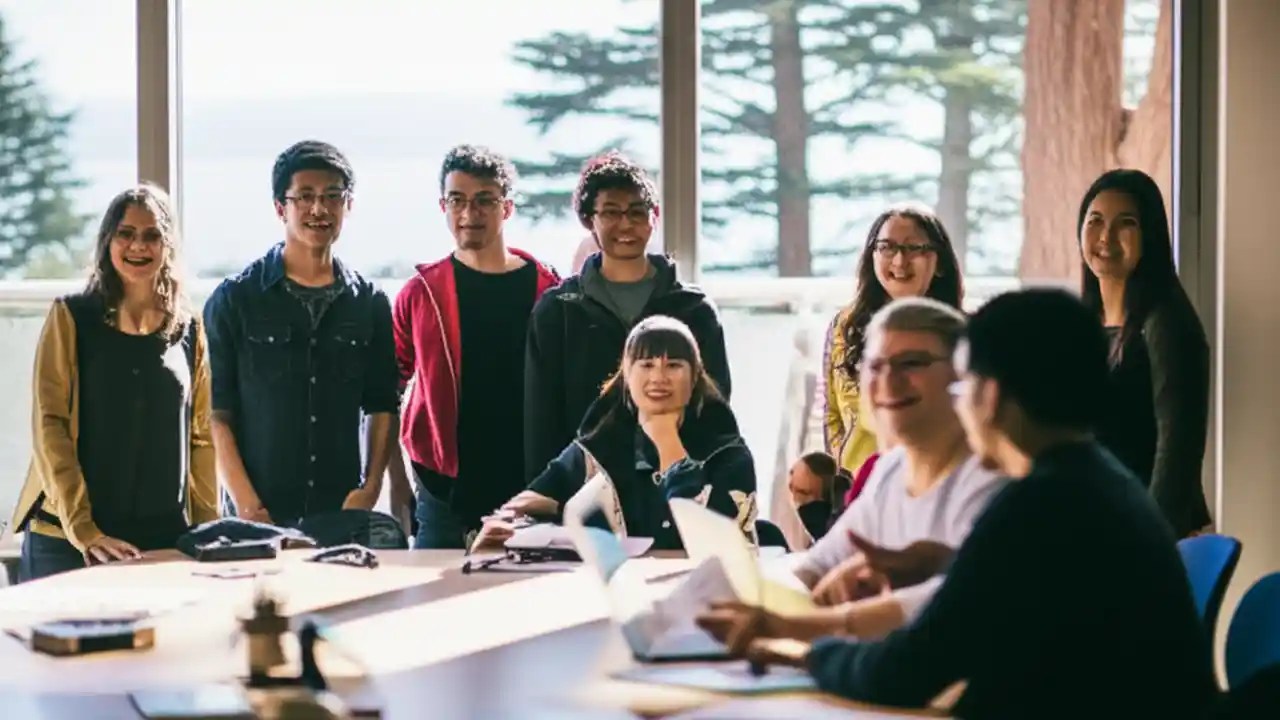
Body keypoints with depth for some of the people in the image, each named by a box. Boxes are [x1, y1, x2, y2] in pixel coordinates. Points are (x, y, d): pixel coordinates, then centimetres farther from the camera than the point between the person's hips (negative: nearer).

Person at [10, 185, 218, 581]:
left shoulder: (189, 332, 9)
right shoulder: (71, 318, 0)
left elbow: (200, 437, 12)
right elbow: (49, 427, -6)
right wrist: (84, 531, -14)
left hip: (165, 541, 2)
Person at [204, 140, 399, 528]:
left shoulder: (370, 302, 9)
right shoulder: (235, 299, 1)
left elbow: (381, 406, 11)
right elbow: (217, 412, -3)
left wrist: (370, 488, -2)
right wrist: (246, 506, -11)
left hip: (345, 512, 2)